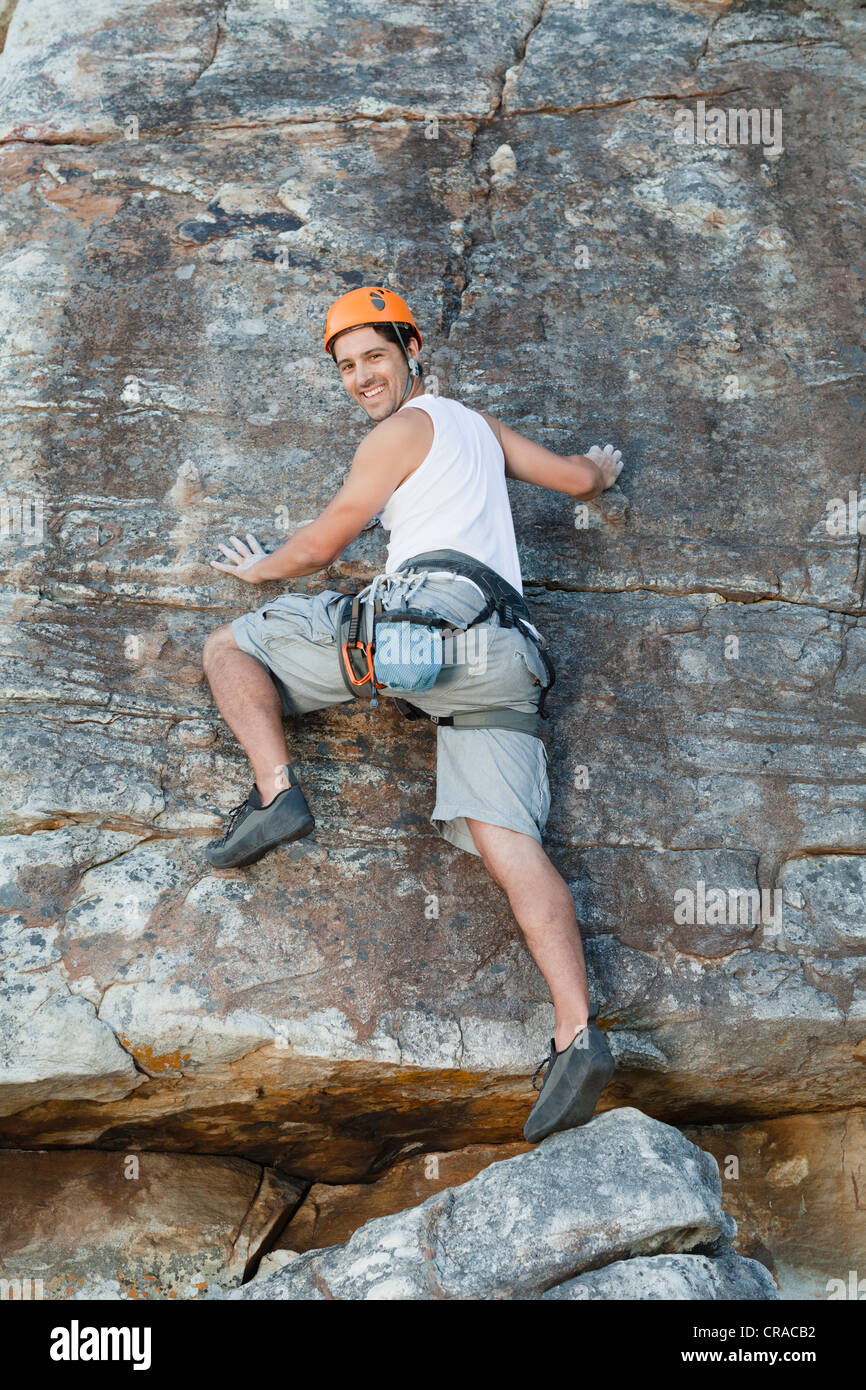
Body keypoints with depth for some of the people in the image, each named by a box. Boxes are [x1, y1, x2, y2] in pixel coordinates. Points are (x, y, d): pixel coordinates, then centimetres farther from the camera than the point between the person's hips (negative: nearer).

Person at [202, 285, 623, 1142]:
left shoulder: (403, 431, 9)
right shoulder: (476, 422, 31)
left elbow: (320, 547, 11)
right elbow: (582, 479, 40)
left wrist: (258, 568, 31)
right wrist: (604, 469, 63)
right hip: (501, 660, 7)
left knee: (229, 646, 8)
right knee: (505, 841, -6)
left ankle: (275, 791, -12)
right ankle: (577, 1034, -18)